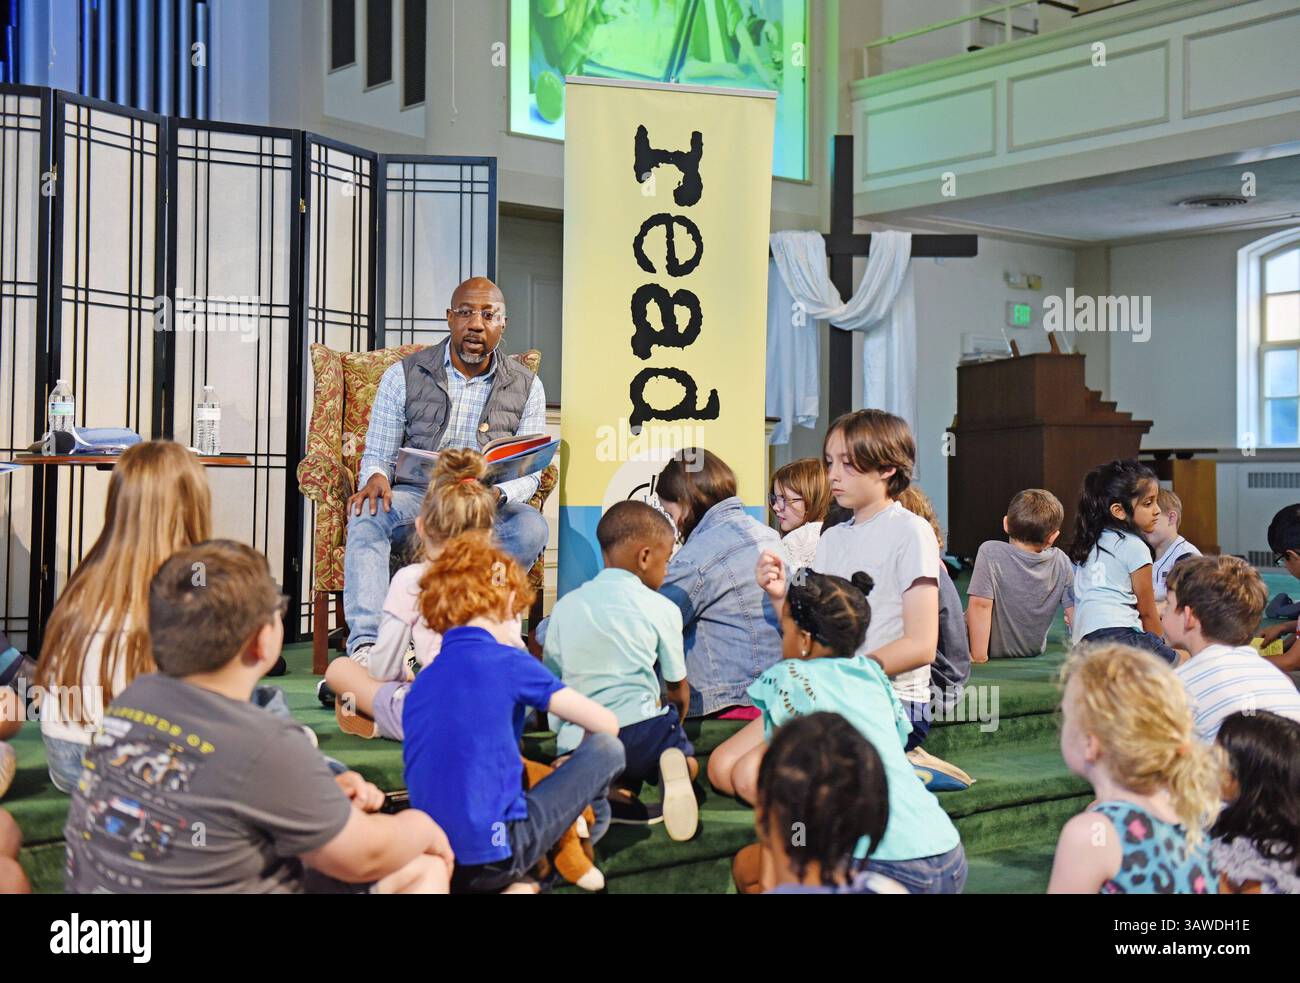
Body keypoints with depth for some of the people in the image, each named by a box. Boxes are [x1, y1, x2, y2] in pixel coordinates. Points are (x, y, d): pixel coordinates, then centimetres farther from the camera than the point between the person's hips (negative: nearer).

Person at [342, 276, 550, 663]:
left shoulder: (526, 387, 7)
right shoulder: (405, 375, 6)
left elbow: (530, 472, 3)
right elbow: (377, 454, 7)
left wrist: (498, 494, -21)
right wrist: (376, 477, -19)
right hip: (415, 497, 0)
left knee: (531, 527, -33)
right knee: (367, 514, -33)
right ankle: (365, 644, -43)